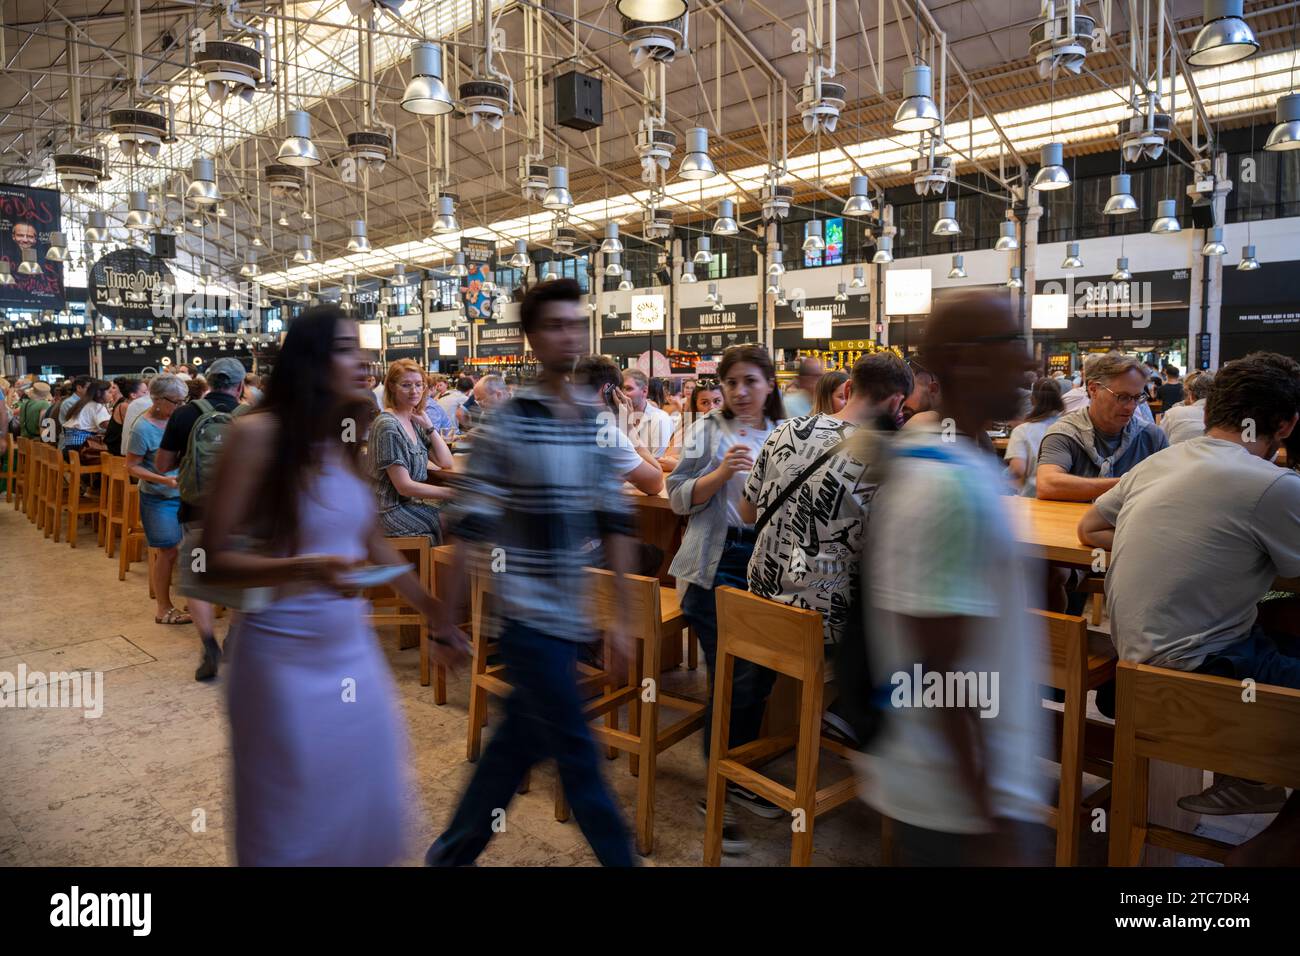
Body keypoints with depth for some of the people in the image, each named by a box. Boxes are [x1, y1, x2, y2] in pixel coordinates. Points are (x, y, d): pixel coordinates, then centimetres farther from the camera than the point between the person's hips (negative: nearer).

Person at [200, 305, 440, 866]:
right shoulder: (258, 433, -14)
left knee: (368, 805, 15)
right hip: (284, 654, -6)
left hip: (354, 648, 6)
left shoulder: (344, 442, 6)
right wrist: (304, 569, -30)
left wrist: (435, 614, 17)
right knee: (292, 822, 11)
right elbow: (214, 560, -14)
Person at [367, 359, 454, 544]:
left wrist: (428, 427, -2)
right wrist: (452, 493, -19)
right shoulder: (388, 426, -17)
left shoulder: (413, 421, 9)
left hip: (414, 502, 8)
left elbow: (446, 464, 5)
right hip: (393, 510, -8)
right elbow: (404, 486, -20)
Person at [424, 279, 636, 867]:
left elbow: (616, 525, 7)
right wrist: (446, 618, -10)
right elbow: (470, 529, -12)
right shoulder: (506, 425, -12)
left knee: (516, 744, 18)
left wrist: (620, 618, 6)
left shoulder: (596, 426, 5)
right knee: (579, 760, 3)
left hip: (569, 621, 6)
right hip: (529, 620, -6)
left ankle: (451, 852, 38)